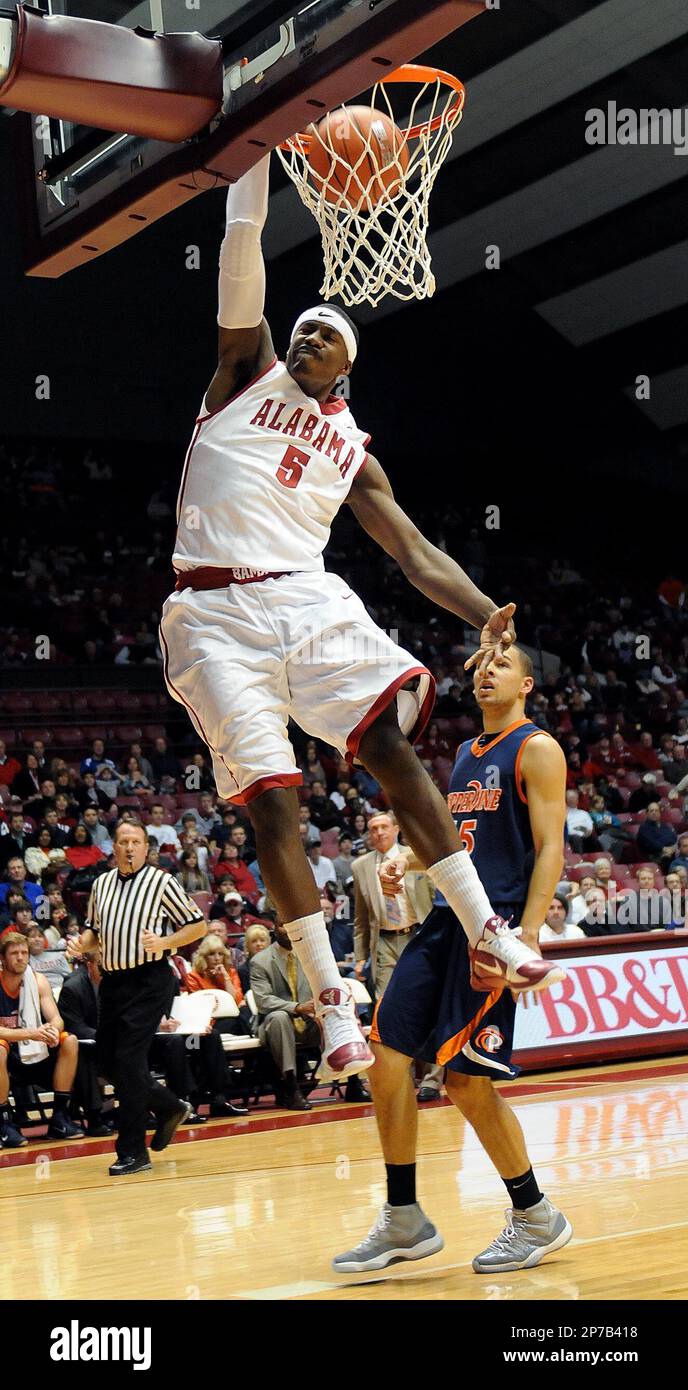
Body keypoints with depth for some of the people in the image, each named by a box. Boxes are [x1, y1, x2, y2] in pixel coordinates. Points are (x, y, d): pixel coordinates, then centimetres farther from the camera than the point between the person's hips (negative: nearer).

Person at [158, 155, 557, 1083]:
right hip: (216, 614, -2)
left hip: (310, 600, 2)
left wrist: (485, 612, -5)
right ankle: (331, 999, -4)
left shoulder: (352, 452, 18)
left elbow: (416, 552, 10)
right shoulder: (248, 375, 14)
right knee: (271, 801, -9)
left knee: (392, 743, -18)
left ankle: (486, 930, -13)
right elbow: (241, 259, 3)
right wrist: (257, 161, -2)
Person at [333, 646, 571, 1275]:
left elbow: (549, 849, -13)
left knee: (466, 1079, -8)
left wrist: (526, 941, -22)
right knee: (387, 1056, 1)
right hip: (445, 918, 8)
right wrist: (407, 860, 9)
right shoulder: (466, 753, 19)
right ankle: (404, 1221, 12)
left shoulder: (536, 749, -5)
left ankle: (537, 1218, 10)